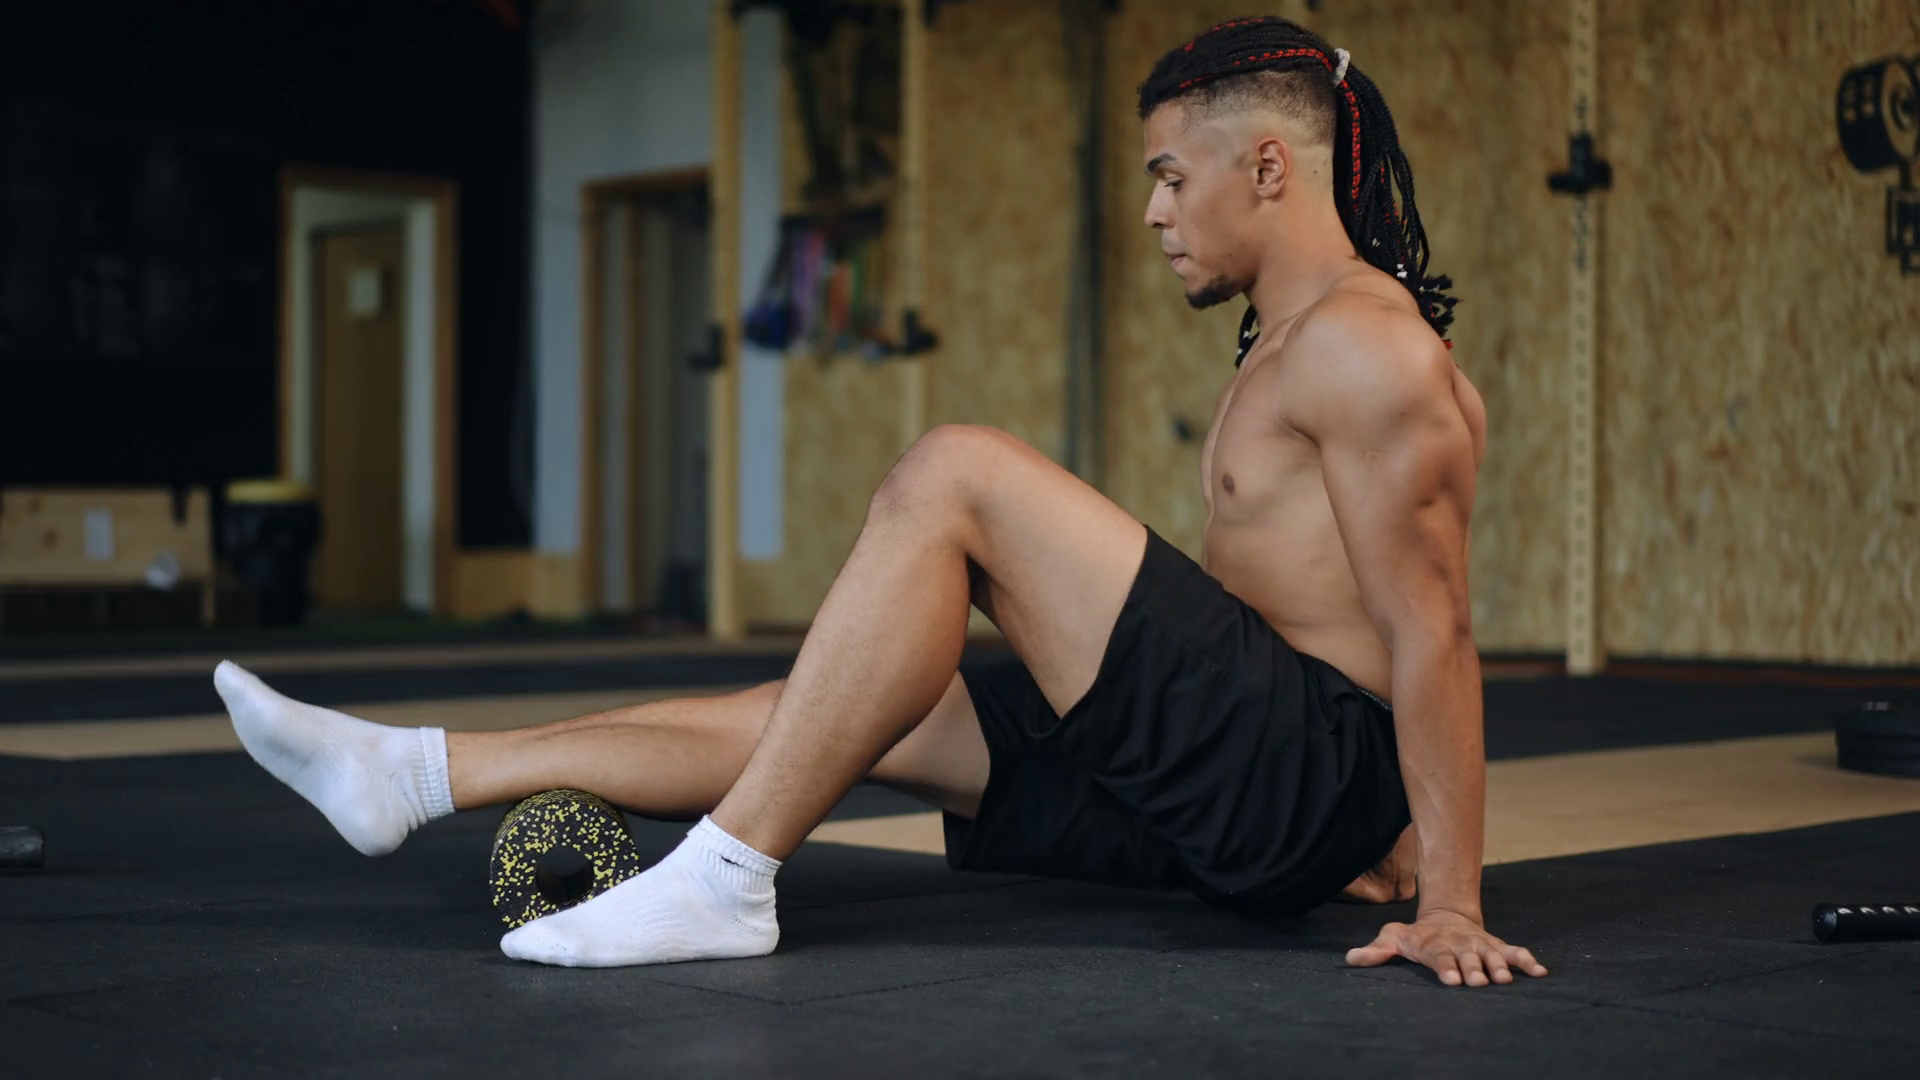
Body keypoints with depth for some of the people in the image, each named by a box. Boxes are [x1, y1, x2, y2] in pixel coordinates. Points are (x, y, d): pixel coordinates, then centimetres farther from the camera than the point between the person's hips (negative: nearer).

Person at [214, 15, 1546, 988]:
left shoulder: (1364, 345, -10)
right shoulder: (1287, 349, 22)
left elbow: (1434, 629, -16)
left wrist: (1451, 907, -20)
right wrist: (1375, 843, 23)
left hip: (1298, 762, -10)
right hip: (1238, 789, 10)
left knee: (953, 475, -19)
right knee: (825, 710, 8)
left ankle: (724, 879, -20)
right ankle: (411, 773, 13)